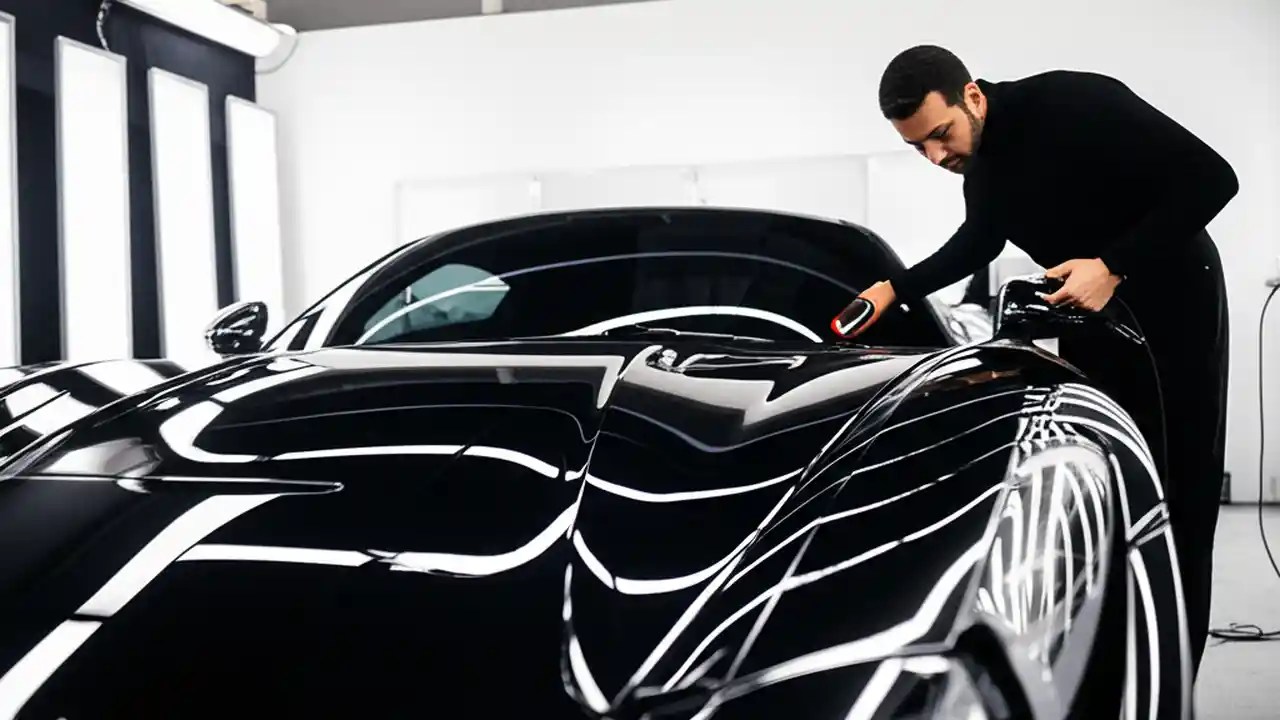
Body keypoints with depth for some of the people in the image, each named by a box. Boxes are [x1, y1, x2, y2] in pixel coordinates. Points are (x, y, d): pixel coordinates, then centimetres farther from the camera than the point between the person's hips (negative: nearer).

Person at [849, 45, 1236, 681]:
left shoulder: (1074, 104, -26)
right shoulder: (980, 165, -2)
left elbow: (1211, 179, -26)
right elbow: (978, 243, 19)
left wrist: (1114, 266, -29)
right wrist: (895, 288, 8)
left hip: (1172, 301, -7)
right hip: (1090, 311, 7)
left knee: (1177, 498, -3)